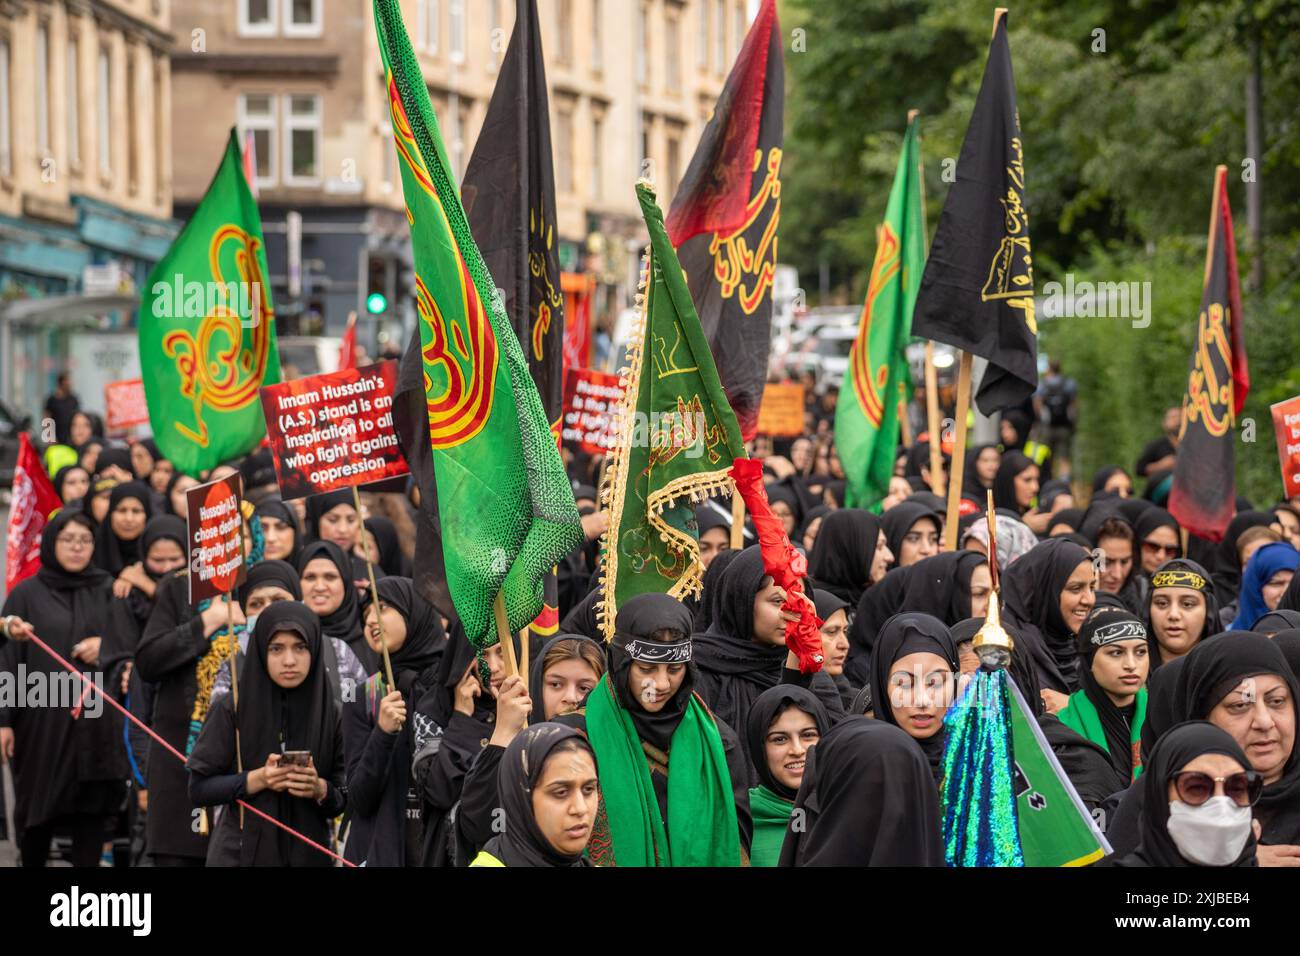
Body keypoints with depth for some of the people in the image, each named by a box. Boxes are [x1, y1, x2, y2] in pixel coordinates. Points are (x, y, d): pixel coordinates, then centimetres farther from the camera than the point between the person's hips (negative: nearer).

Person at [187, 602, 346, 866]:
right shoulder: (232, 709, -4)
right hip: (242, 854, -2)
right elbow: (198, 789, -4)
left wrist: (320, 788, -14)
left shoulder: (330, 714, 2)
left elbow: (344, 799, 6)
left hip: (308, 855, 2)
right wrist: (256, 780, -17)